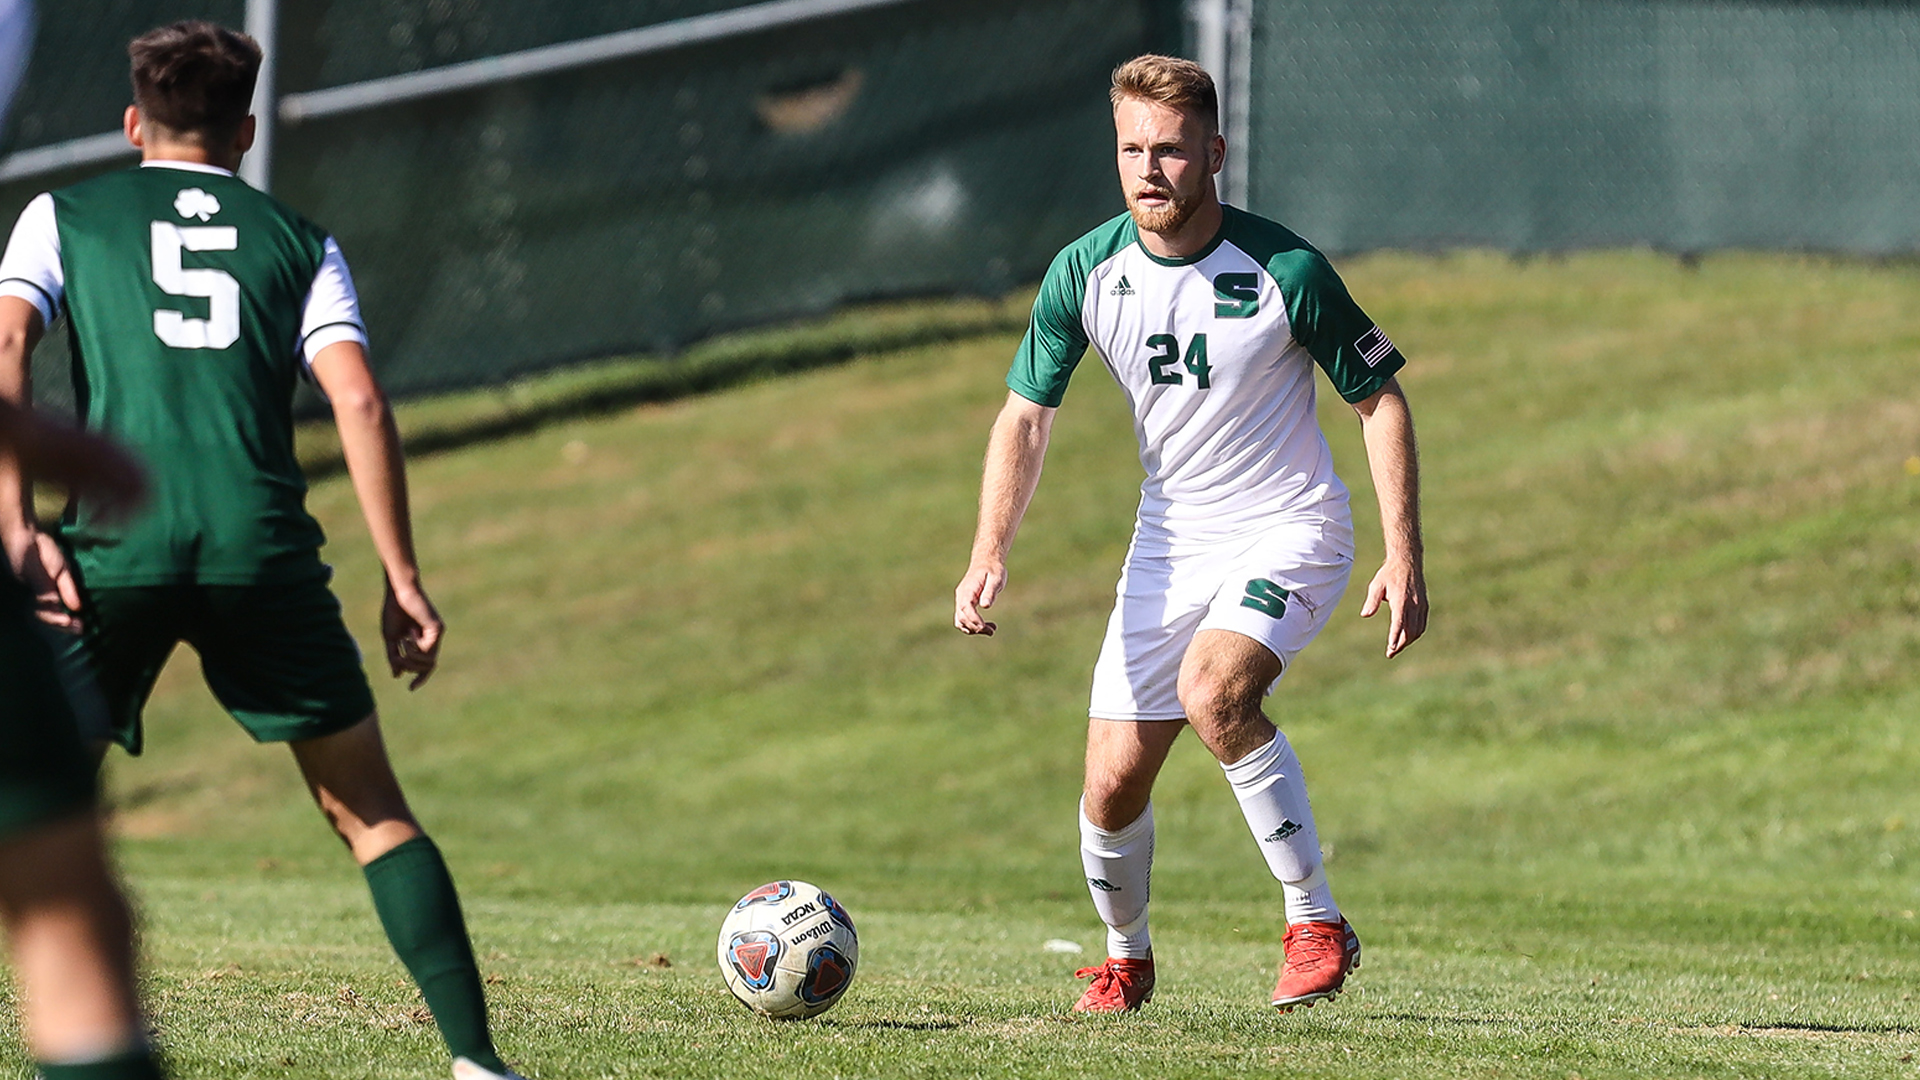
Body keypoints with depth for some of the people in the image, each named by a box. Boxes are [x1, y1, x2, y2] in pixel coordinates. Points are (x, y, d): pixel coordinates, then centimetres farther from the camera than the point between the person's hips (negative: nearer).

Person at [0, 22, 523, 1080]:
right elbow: (358, 401, 6)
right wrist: (403, 582, 6)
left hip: (116, 543, -1)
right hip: (262, 545, 1)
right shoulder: (298, 240, 19)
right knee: (370, 808, 10)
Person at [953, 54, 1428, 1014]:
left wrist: (1404, 556, -14)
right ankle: (1125, 959, 30)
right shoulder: (1086, 272, -8)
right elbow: (1026, 416, 1)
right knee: (1112, 786, -1)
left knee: (1213, 691, -33)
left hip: (1289, 535, -4)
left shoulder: (1286, 273, -17)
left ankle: (1317, 924, -21)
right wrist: (989, 557, -12)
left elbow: (1379, 400, -7)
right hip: (1170, 542, 4)